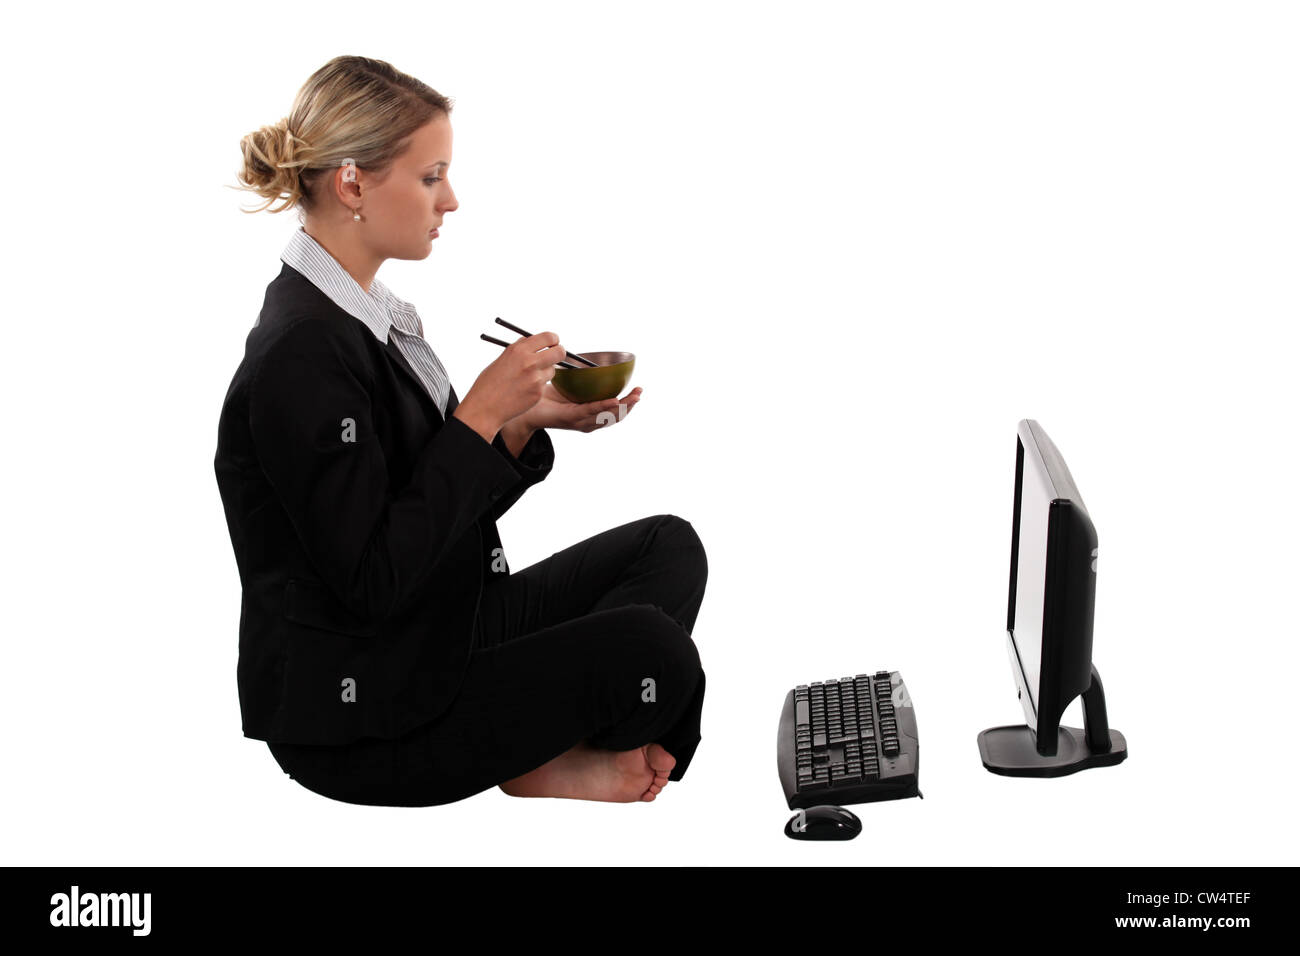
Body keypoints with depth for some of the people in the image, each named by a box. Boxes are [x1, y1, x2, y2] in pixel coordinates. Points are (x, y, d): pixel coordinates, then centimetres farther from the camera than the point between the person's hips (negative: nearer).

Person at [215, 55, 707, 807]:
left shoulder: (371, 315, 8)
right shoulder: (301, 355, -23)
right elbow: (371, 580, -25)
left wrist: (524, 422, -5)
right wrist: (481, 415, -22)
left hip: (438, 634, 10)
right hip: (357, 723, -10)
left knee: (668, 546, 3)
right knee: (653, 649, -22)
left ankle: (551, 752, -7)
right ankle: (547, 766, 7)